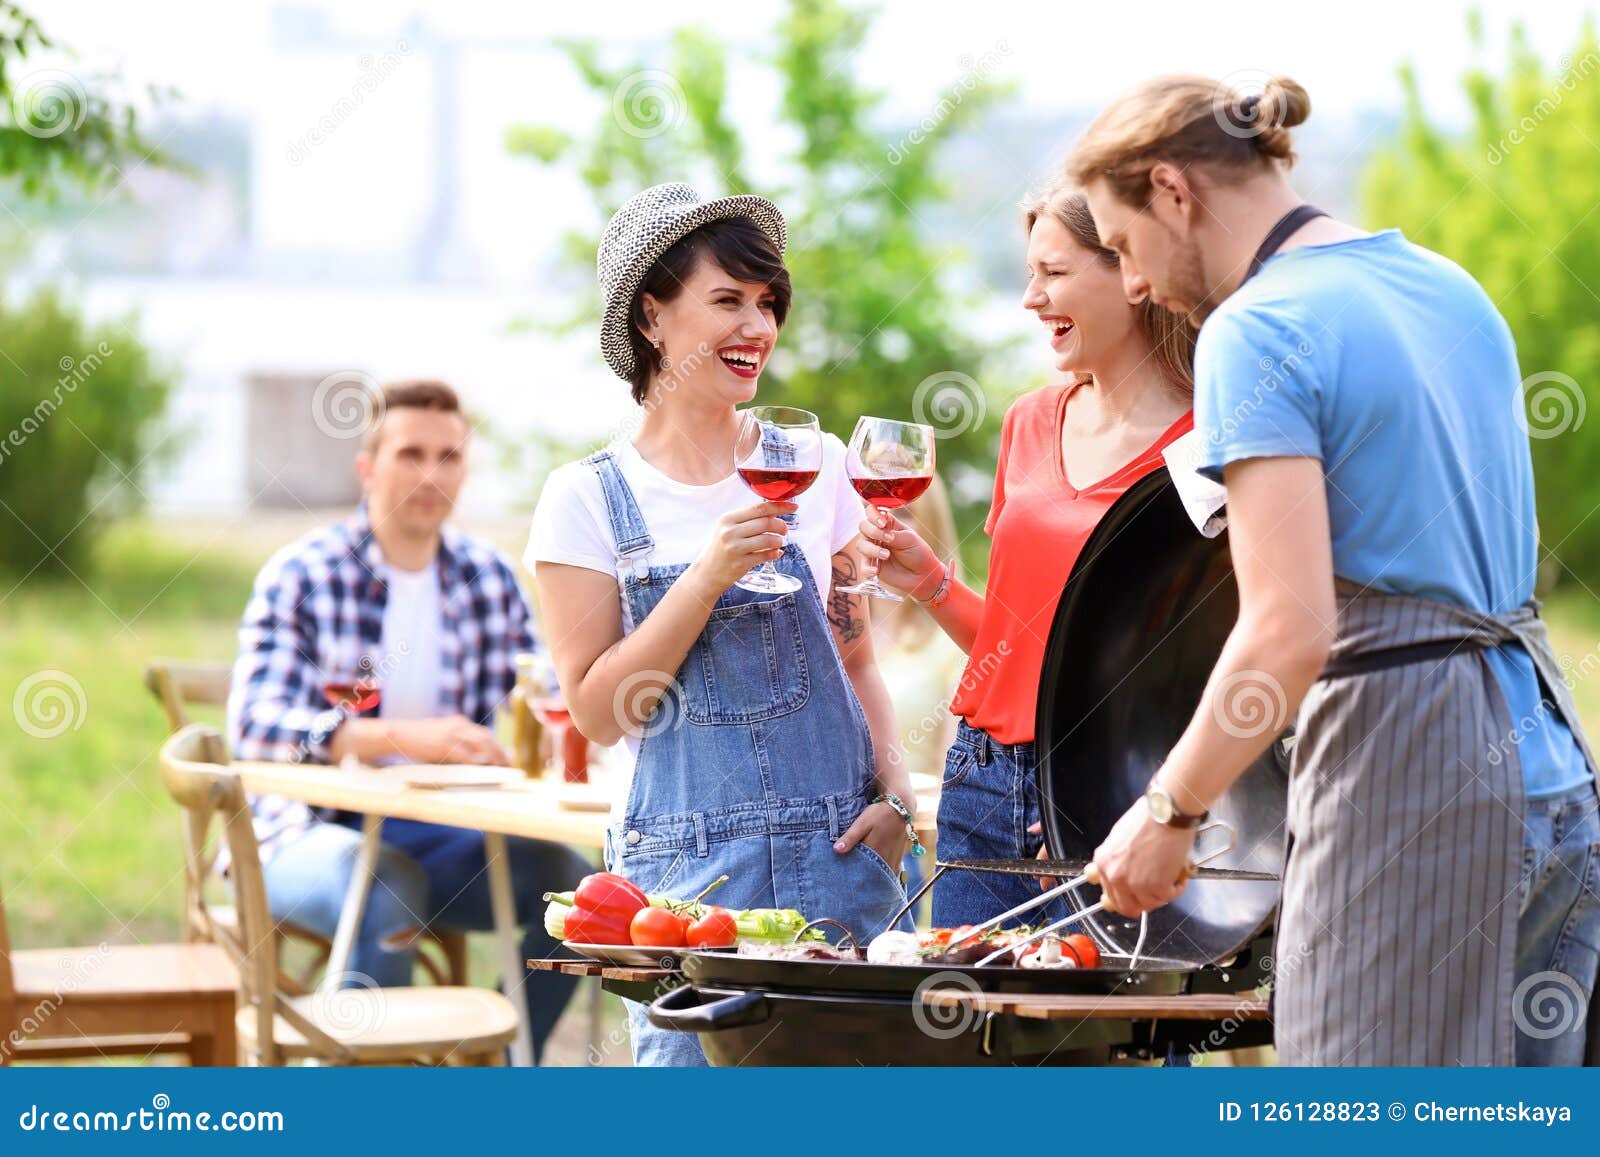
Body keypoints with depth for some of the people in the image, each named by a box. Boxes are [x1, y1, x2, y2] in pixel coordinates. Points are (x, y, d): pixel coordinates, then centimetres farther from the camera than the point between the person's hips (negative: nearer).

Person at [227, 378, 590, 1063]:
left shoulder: (489, 577, 7)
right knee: (389, 886, -36)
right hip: (309, 834, -5)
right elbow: (257, 723, -23)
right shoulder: (302, 577, -9)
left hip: (435, 837, 5)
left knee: (567, 878, -19)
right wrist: (404, 737, -37)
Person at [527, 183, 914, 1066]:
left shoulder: (815, 467, 8)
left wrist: (895, 792, 1)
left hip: (838, 843, 2)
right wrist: (709, 577, -14)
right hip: (686, 857, -2)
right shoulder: (589, 498, 1)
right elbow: (599, 710, -4)